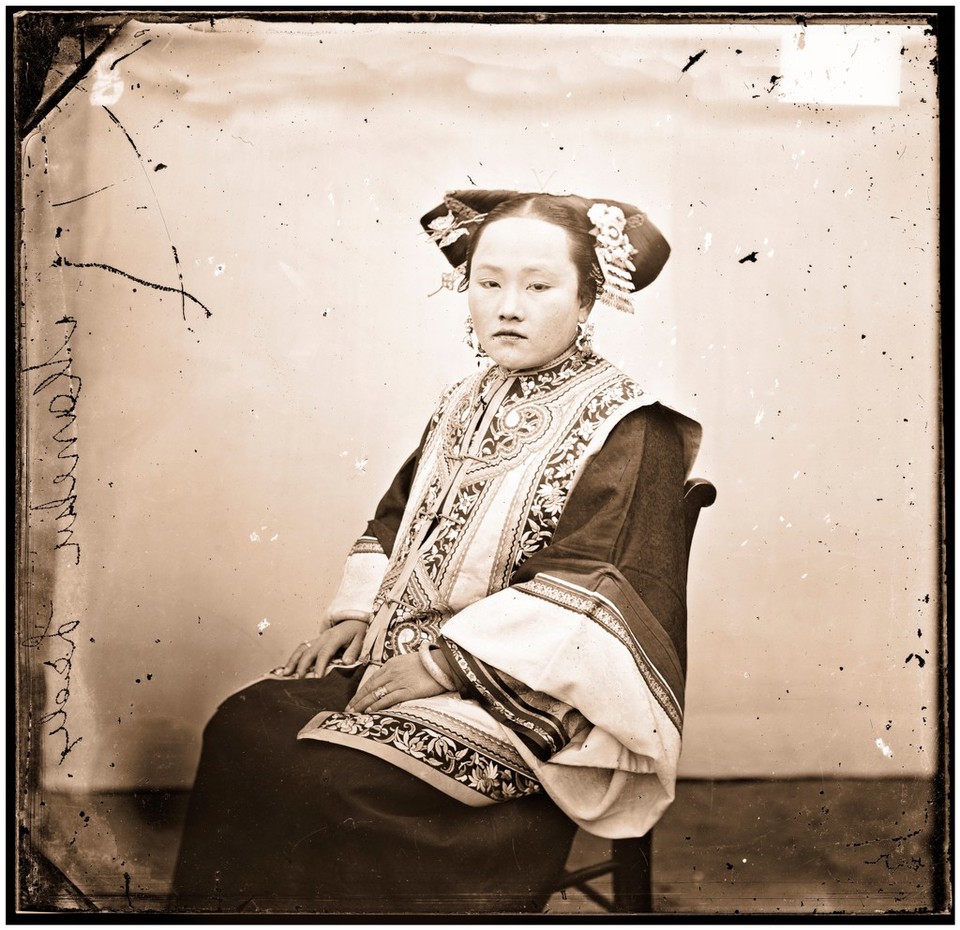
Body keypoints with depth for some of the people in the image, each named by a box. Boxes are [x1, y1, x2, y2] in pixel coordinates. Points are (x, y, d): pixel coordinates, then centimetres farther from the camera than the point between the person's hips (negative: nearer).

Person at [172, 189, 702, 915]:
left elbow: (587, 592, -17)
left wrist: (449, 661, -20)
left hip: (526, 693, -7)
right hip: (400, 650, 7)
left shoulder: (627, 428, -10)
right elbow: (396, 516, 22)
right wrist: (357, 611, 5)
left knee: (329, 777, -25)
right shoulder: (466, 406, 13)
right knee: (242, 729, -11)